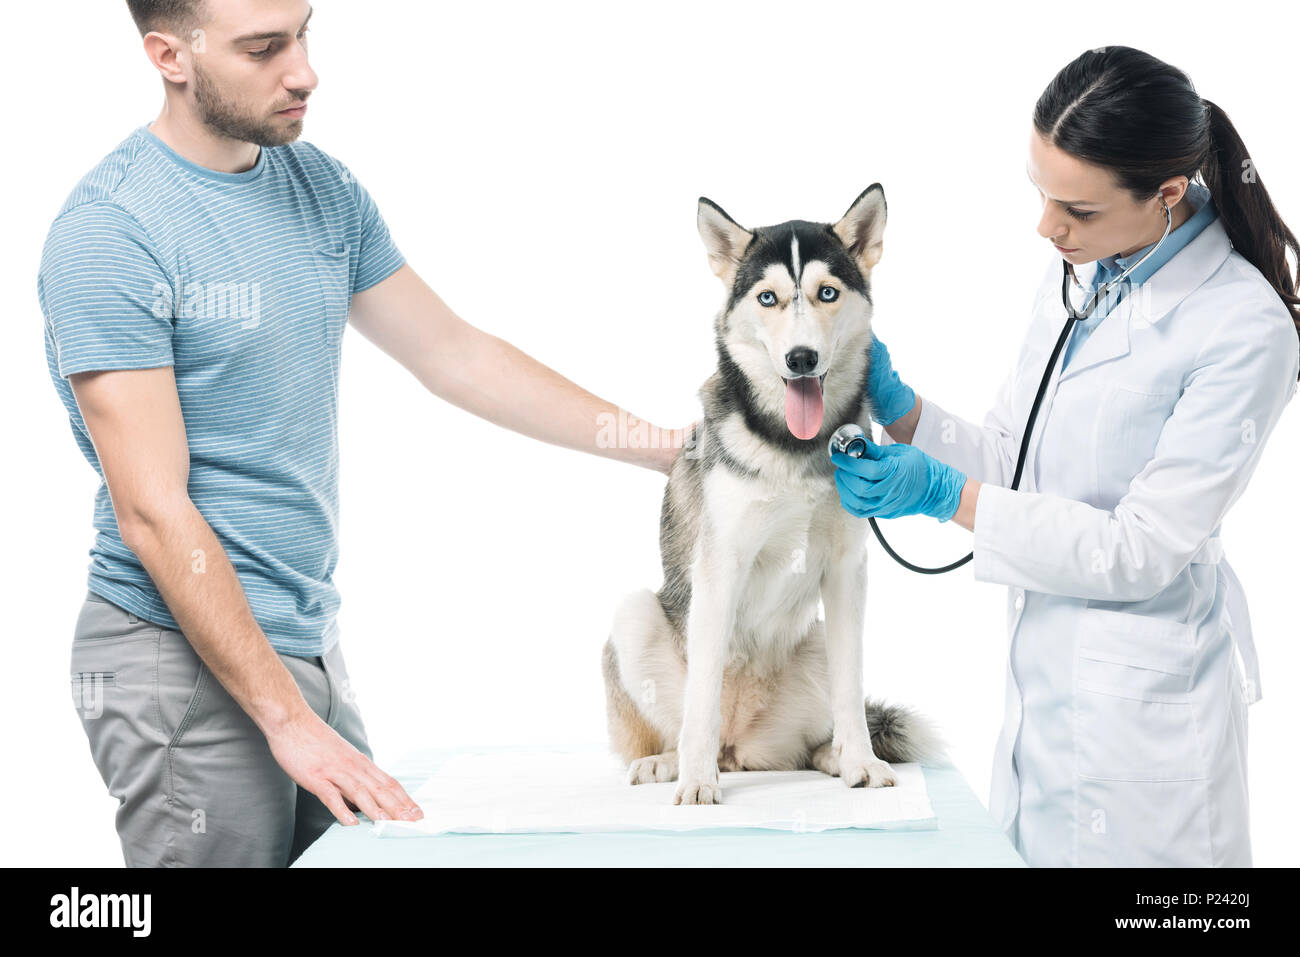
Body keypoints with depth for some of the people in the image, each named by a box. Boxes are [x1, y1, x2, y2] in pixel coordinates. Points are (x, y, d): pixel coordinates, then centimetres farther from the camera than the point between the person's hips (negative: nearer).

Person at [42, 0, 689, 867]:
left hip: (309, 640, 7)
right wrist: (286, 718, -20)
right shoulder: (108, 233, -15)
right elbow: (153, 511, -18)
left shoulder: (322, 187, 7)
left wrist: (664, 446, 10)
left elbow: (455, 355, 14)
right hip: (188, 659, -7)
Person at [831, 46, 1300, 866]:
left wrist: (946, 495, -21)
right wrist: (899, 409, -5)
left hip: (1135, 716, -7)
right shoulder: (1080, 279, 5)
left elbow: (1142, 551, -19)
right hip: (1043, 677, 7)